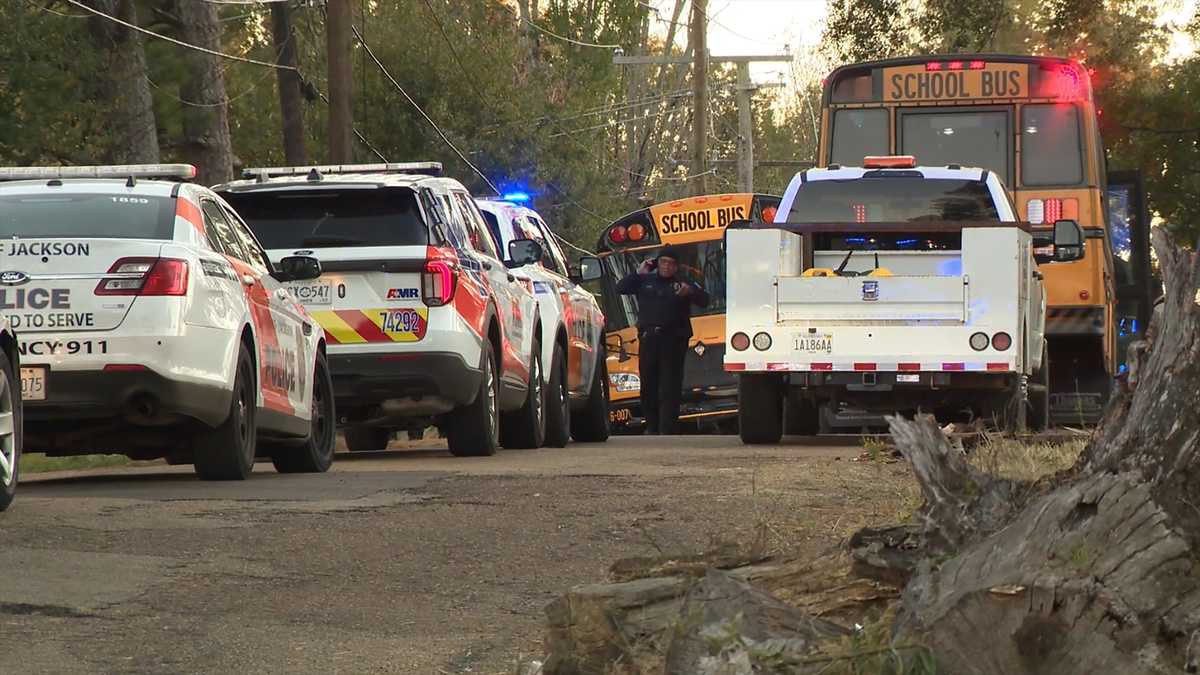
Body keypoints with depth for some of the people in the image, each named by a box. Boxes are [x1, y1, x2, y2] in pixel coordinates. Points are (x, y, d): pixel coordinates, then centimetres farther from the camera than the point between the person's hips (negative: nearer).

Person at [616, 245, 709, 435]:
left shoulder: (684, 283, 7)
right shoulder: (646, 281, 15)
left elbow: (704, 300, -3)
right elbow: (621, 288, 9)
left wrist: (691, 292, -23)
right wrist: (638, 273, 0)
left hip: (673, 341, -3)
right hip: (648, 339, 3)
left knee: (670, 386, -7)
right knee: (648, 384, 7)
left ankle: (667, 429, -9)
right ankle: (652, 426, 18)